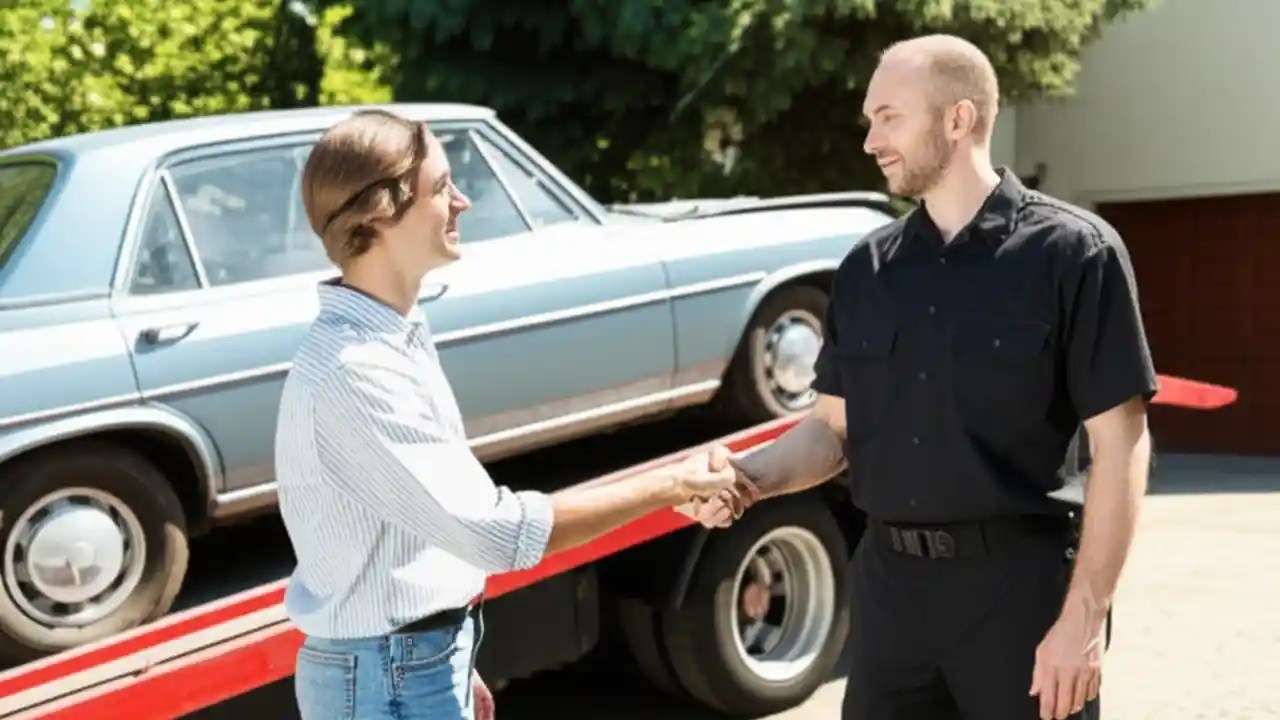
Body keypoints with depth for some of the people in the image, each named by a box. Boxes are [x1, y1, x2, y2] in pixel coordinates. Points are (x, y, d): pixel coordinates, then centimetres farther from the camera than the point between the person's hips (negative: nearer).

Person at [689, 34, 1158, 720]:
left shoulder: (1071, 251, -7)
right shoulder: (867, 267, 8)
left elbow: (1120, 443, -9)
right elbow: (834, 427, 12)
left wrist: (1084, 616, -14)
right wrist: (750, 476, -8)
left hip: (1022, 582, -4)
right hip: (890, 582, 5)